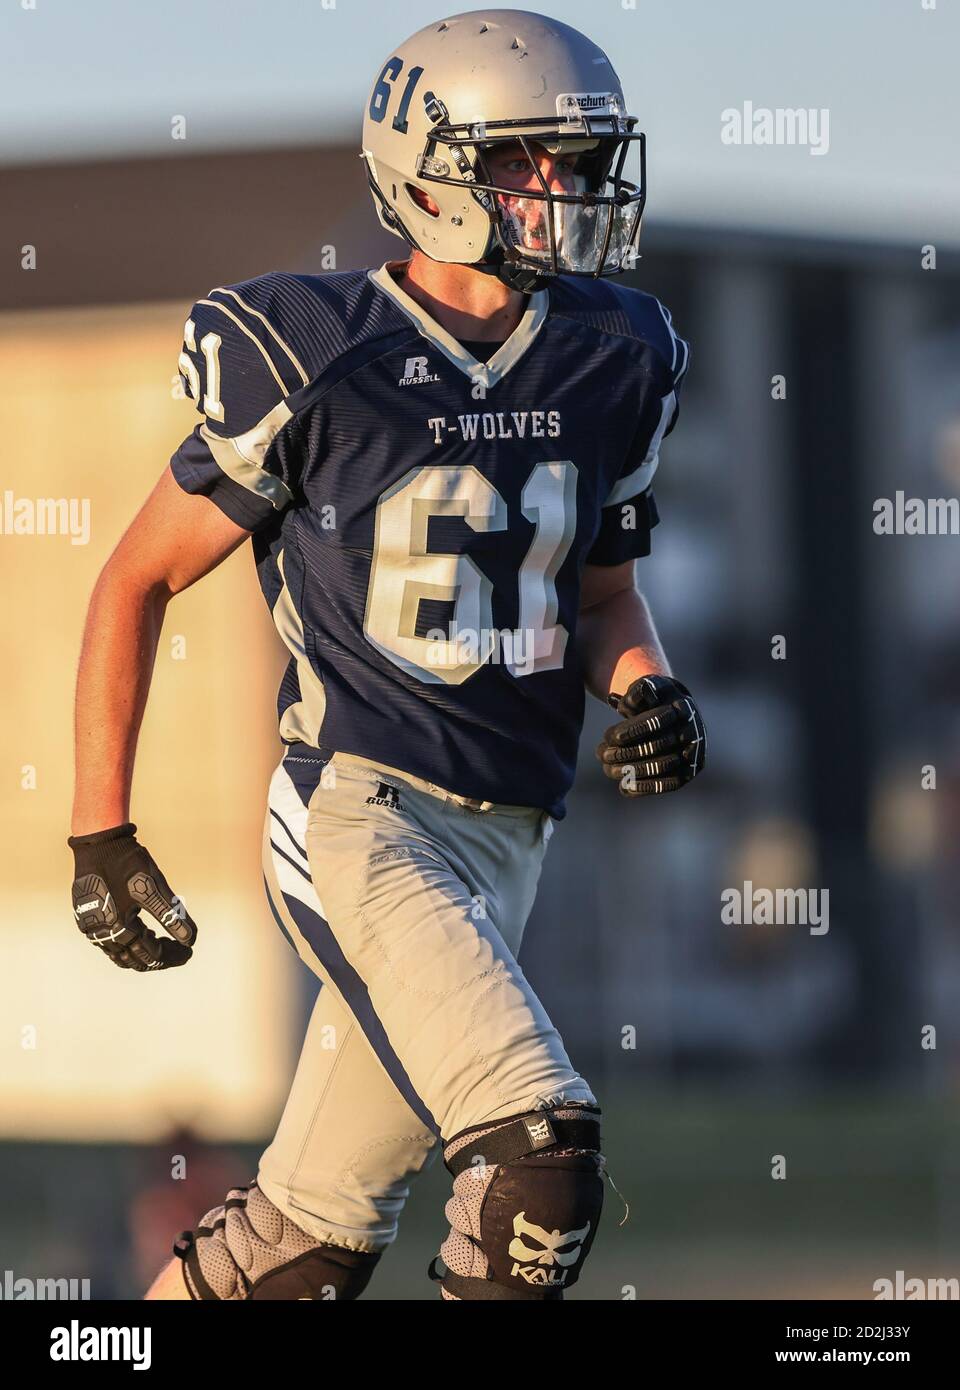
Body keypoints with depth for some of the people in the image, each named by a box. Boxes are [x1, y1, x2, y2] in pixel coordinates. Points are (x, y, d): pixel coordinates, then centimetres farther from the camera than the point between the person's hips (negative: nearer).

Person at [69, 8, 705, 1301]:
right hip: (358, 813, -6)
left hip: (504, 841, 6)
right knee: (542, 1155, -23)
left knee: (313, 1231, 13)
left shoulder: (608, 365, 7)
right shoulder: (310, 361, -9)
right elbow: (138, 581, 0)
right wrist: (101, 834, -3)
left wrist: (645, 687, -2)